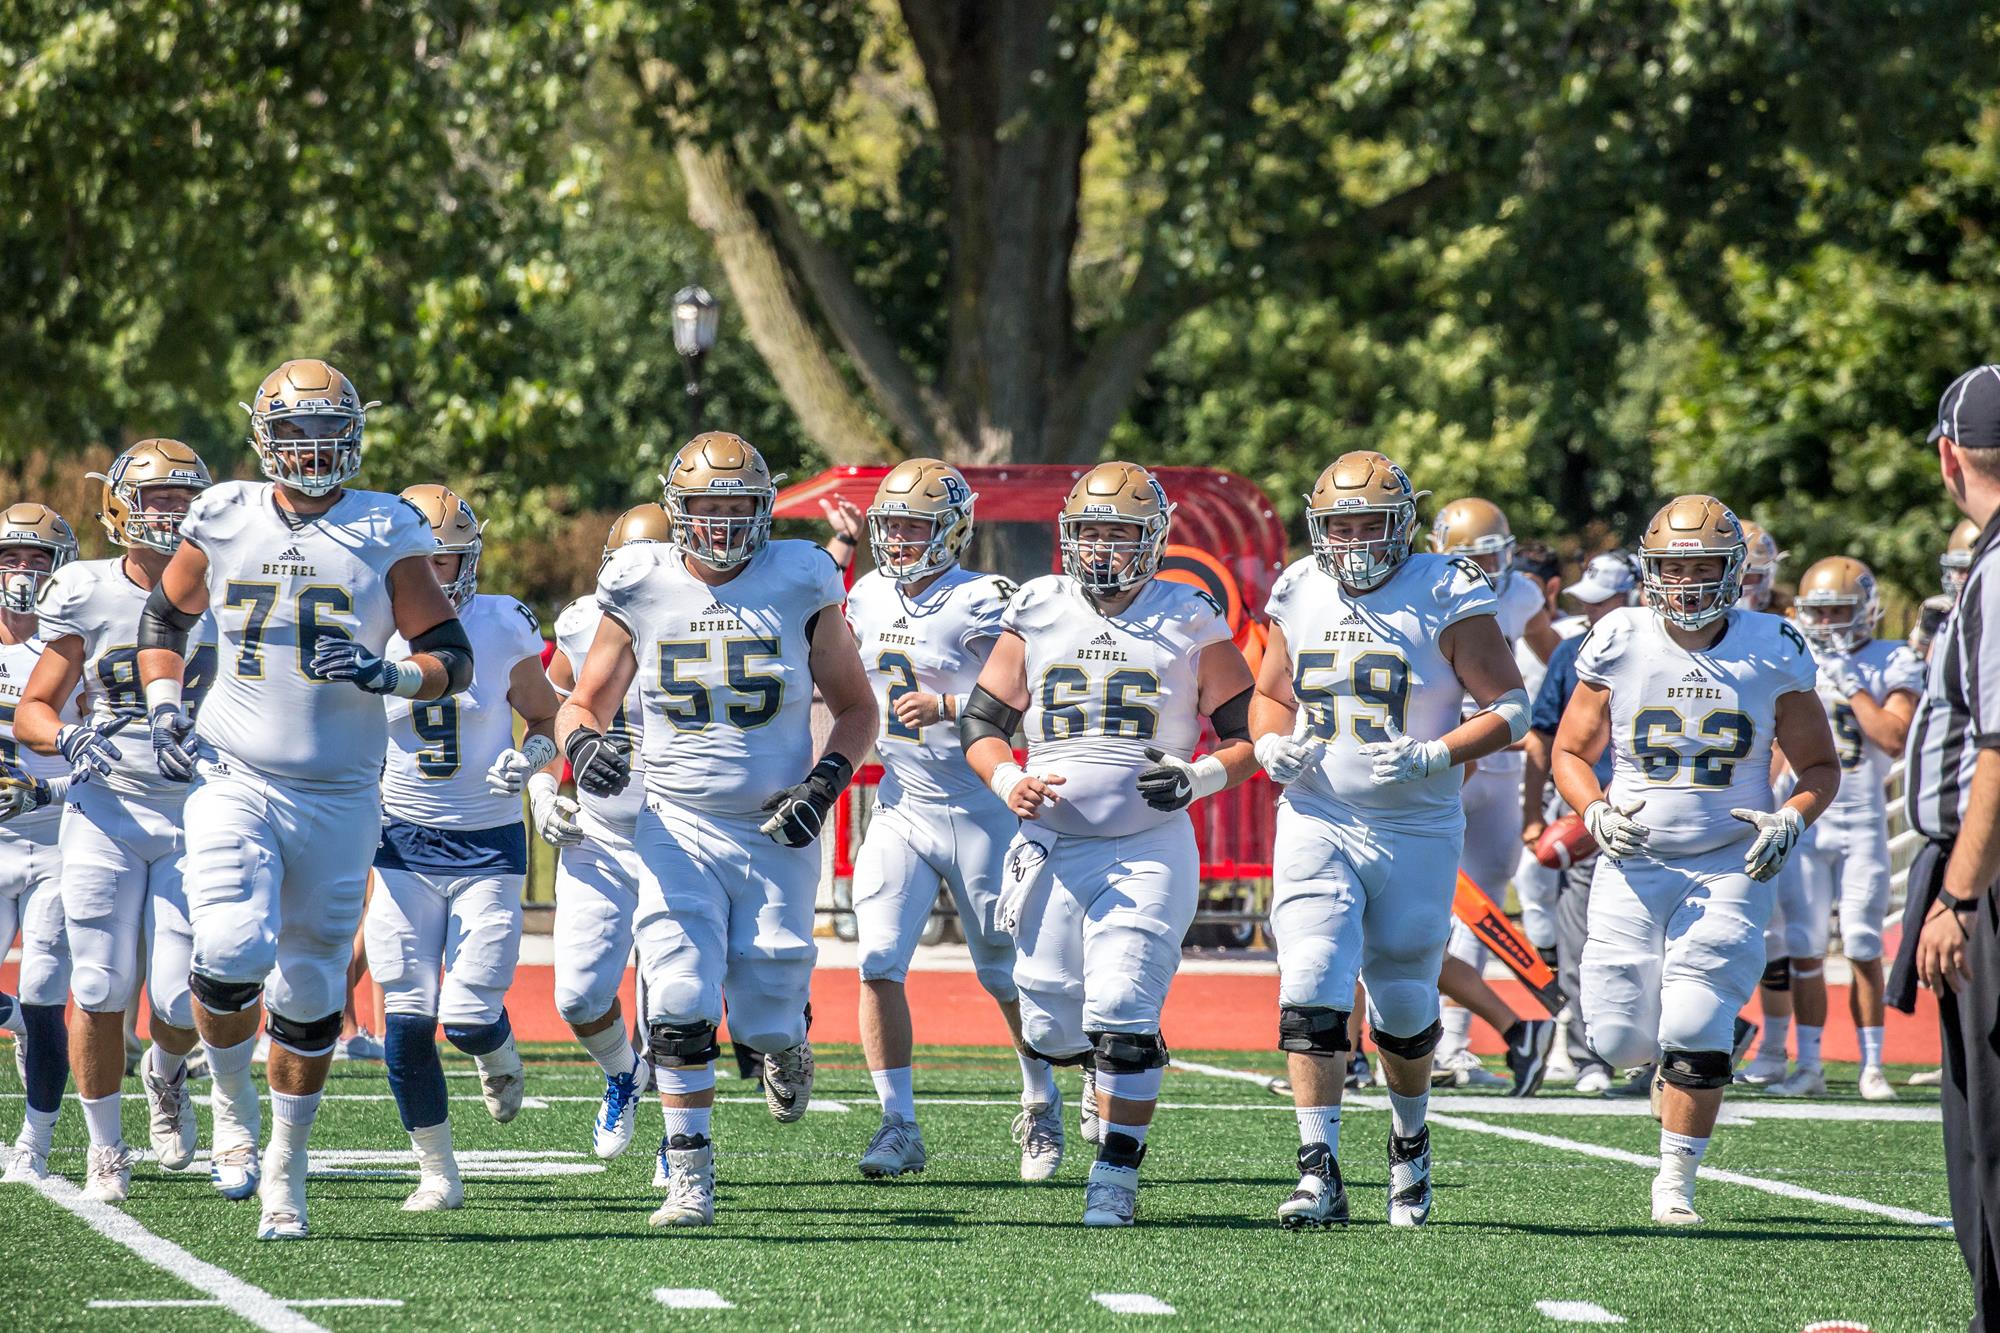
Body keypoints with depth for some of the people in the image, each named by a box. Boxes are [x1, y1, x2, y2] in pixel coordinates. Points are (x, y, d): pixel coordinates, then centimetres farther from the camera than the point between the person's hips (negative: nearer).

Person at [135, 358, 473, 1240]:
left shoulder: (384, 533, -1)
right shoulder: (223, 519, 3)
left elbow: (454, 661, 1)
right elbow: (162, 619, 20)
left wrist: (383, 673, -18)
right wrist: (165, 709, 4)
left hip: (339, 795, 0)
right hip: (233, 778, 0)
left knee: (310, 991, 6)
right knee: (231, 953, -21)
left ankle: (284, 1169, 23)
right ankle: (232, 1106, 7)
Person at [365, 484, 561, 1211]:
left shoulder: (502, 628, -6)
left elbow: (546, 722, 7)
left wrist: (528, 758, -14)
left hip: (489, 849, -1)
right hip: (405, 845, 1)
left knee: (469, 1019, -7)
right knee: (408, 1020, -5)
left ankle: (498, 1054, 32)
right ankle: (437, 1171, 12)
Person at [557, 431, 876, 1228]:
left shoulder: (798, 586, -2)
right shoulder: (642, 591, 0)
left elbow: (856, 711, 7)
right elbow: (582, 705, 8)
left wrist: (824, 782, -11)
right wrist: (583, 744, -16)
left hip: (775, 835, 0)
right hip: (678, 830, 0)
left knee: (765, 1023, 0)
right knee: (679, 1013, -14)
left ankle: (785, 1041, 39)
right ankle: (689, 1181, -3)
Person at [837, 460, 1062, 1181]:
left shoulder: (979, 603, -14)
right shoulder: (867, 599, 6)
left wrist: (948, 707, -27)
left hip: (976, 812, -5)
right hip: (899, 805, 5)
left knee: (1007, 972, 8)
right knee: (879, 962, -9)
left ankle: (1041, 1102, 30)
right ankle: (899, 1126, -4)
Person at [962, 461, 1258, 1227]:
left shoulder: (1188, 624, 0)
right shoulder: (1036, 615, 6)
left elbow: (1249, 733, 5)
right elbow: (981, 724, 10)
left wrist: (1199, 777, -14)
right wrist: (1008, 782, -9)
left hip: (1149, 849, -3)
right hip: (1052, 847, 3)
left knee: (1123, 1021, -13)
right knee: (1053, 1029, 5)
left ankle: (1116, 1176, 0)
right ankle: (1105, 1076, 40)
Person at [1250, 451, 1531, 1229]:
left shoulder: (1445, 598, -8)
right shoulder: (1299, 596, 5)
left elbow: (1510, 709, -8)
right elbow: (1270, 695, 20)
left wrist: (1433, 758, -21)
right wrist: (1272, 744, -2)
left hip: (1416, 833, -2)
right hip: (1316, 822, 2)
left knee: (1404, 1008, 10)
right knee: (1311, 993, -14)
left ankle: (1410, 1139, 38)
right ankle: (1319, 1175, -15)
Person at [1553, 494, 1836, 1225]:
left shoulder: (1770, 653, -2)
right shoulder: (1619, 646, -2)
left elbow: (1820, 765, 7)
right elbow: (1571, 752, 9)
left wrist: (1790, 819, -12)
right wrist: (1596, 810, -11)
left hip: (1730, 865, -1)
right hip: (1634, 863, 1)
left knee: (1695, 1038, -12)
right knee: (1619, 1037, -3)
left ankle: (1676, 1179, 4)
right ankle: (1676, 1063, 34)